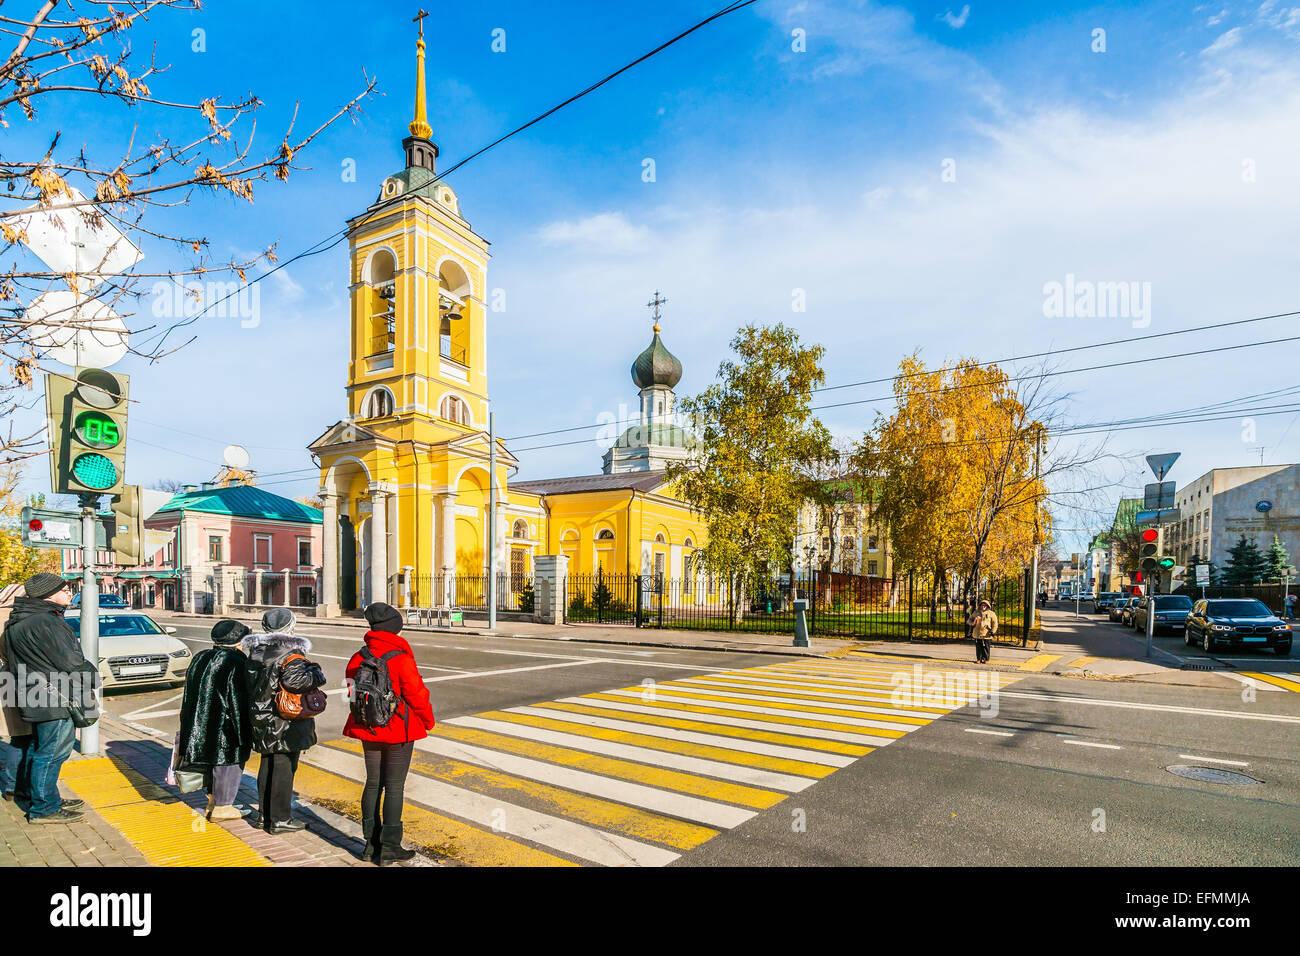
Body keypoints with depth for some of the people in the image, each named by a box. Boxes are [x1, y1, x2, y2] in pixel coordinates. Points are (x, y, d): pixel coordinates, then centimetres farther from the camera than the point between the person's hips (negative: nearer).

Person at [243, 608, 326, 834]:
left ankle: (264, 814, 30)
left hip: (262, 720, 8)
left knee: (267, 766, 19)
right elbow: (293, 680, -32)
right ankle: (280, 820, 9)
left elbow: (249, 683, 11)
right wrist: (316, 675, -17)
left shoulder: (256, 652, 6)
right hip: (285, 724, -8)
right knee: (284, 768, 2)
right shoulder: (292, 655, -18)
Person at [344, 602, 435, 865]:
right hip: (399, 731, -5)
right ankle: (389, 847, 10)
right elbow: (416, 694, -16)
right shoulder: (402, 660, -20)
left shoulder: (358, 658, -3)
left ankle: (371, 843, 24)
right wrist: (428, 721, 1)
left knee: (373, 783, 17)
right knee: (394, 786, 4)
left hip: (368, 730, 6)